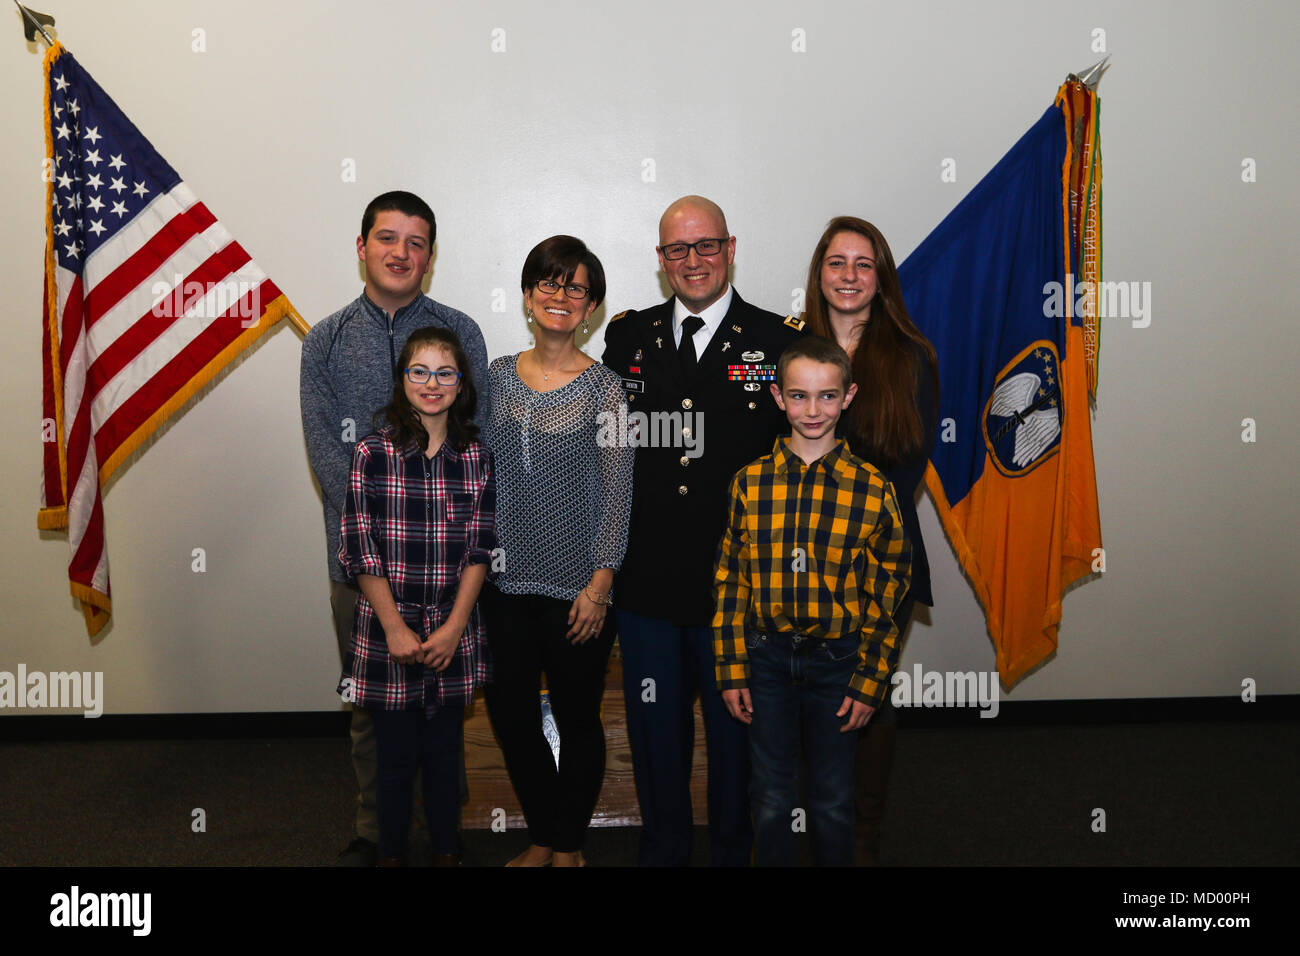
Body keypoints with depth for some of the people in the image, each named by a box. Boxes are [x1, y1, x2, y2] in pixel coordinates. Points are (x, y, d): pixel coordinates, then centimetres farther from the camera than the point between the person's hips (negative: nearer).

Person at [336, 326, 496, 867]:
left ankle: (445, 852, 31)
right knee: (396, 756, 9)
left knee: (444, 752, 14)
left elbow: (480, 549, 0)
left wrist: (454, 627, -7)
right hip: (389, 633, -2)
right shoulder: (373, 453, -6)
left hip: (453, 634, 2)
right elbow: (358, 549, -7)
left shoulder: (477, 458, 1)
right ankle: (391, 854, 28)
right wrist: (395, 628, -10)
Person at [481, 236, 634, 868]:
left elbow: (617, 491, -8)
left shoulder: (603, 388, -6)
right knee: (510, 717, 12)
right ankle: (541, 839, 34)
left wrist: (600, 585, -12)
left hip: (575, 587, -4)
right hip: (503, 580, 4)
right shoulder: (496, 377, 5)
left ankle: (569, 847, 31)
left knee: (577, 721, 10)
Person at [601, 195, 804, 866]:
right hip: (646, 584, 3)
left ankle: (733, 851, 34)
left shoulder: (780, 341, -2)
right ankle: (662, 848, 37)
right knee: (655, 733, 16)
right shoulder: (626, 339, 7)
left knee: (736, 733, 13)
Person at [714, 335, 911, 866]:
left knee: (833, 801, 13)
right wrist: (732, 670, -1)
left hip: (837, 662, -1)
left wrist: (869, 681, -4)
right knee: (771, 800, 12)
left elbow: (887, 592, -2)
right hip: (766, 658, 1)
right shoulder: (749, 482, -2)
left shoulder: (872, 489, -6)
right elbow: (730, 580, 2)